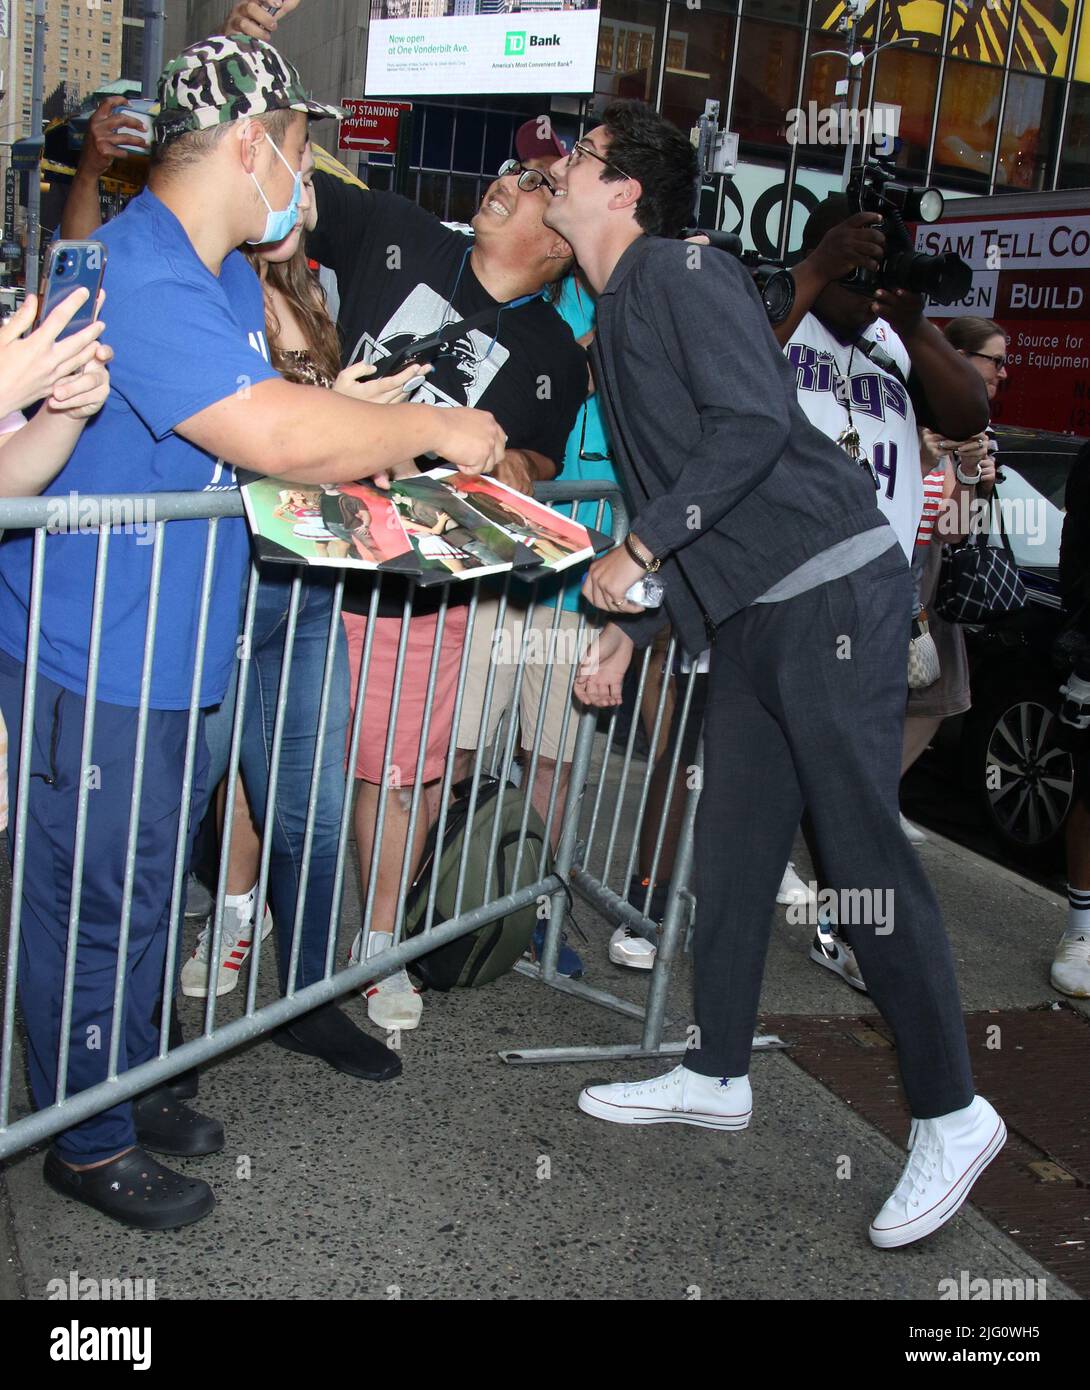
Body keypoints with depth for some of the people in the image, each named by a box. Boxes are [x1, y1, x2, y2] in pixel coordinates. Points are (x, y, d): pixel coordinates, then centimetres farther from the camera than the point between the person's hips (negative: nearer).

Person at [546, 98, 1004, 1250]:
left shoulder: (684, 272, -6)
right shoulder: (614, 321, 22)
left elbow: (753, 425, -19)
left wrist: (640, 549, -17)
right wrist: (626, 626, 21)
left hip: (829, 590, -9)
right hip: (749, 614, 9)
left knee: (862, 854, -6)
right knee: (730, 850, 12)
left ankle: (951, 1114, 7)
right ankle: (715, 1076, 27)